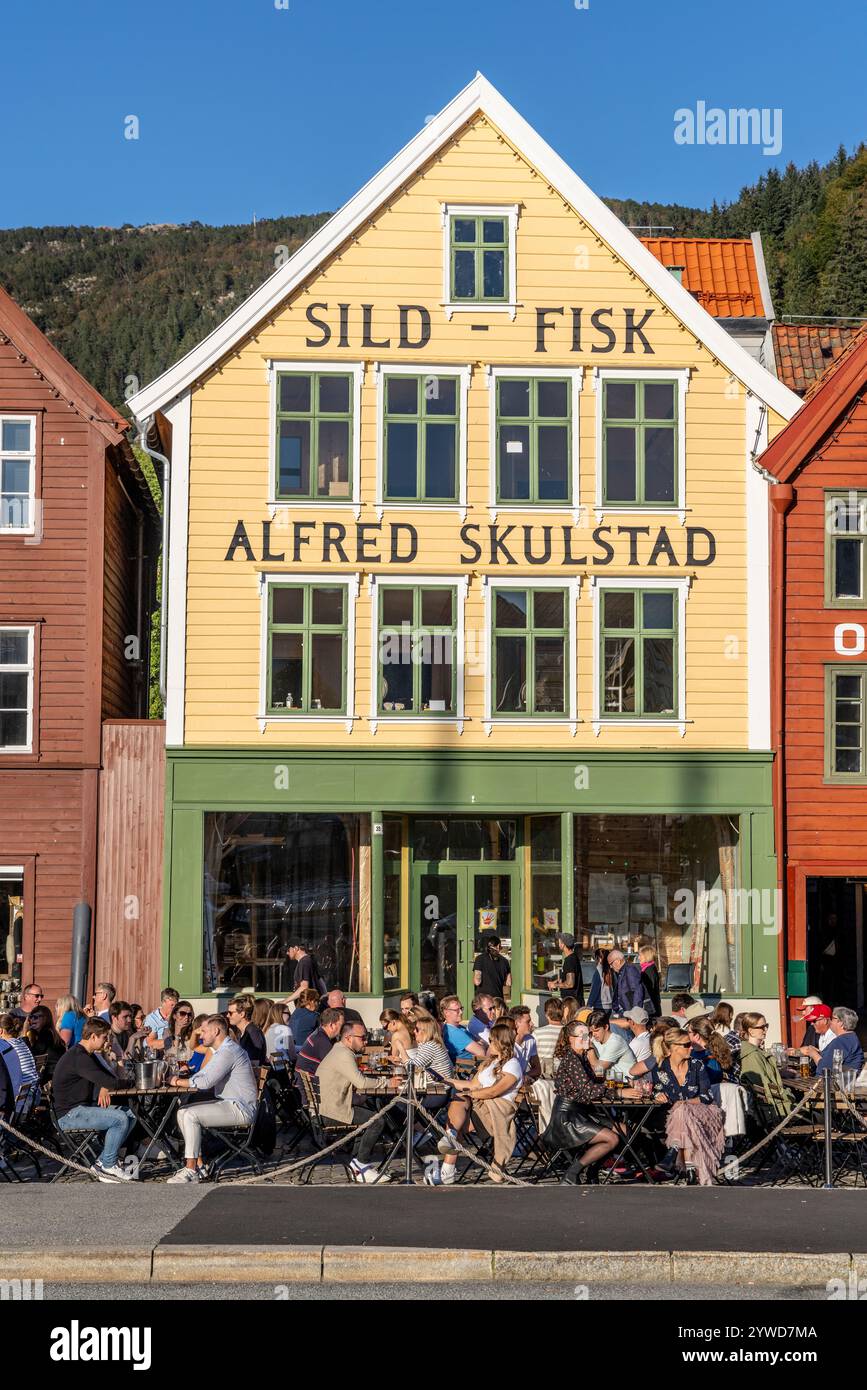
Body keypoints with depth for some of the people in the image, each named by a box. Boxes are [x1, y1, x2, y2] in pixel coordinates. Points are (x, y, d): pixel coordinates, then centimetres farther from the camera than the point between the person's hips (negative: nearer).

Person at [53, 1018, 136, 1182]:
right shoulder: (78, 1057, -20)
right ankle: (108, 1166, -10)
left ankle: (102, 1162, 3)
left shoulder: (87, 1055, 14)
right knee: (120, 1119, -23)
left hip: (82, 1108, 11)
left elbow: (105, 1076, 21)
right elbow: (110, 1082, -25)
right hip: (69, 1114, -11)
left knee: (130, 1115, 3)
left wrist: (105, 1088, -4)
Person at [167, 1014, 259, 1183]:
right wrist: (182, 1079, 6)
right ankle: (198, 1164, 5)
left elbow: (205, 1082, -24)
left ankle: (191, 1171, -19)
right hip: (229, 1104, 11)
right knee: (183, 1112, 6)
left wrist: (179, 1082, -10)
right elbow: (202, 1076, 24)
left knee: (191, 1115, -21)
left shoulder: (228, 1051, -18)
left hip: (240, 1109, -11)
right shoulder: (222, 1050, 18)